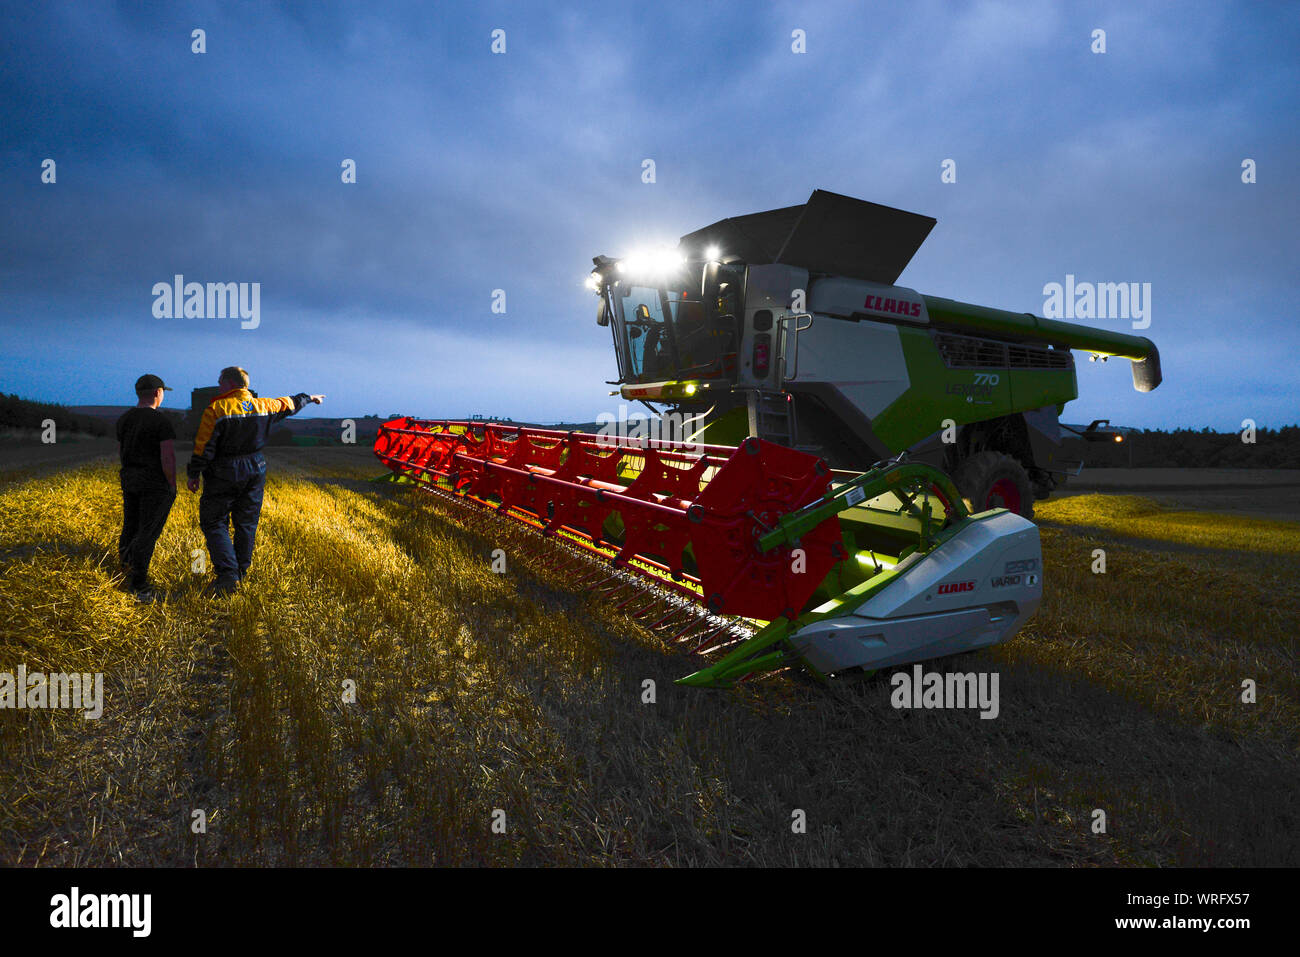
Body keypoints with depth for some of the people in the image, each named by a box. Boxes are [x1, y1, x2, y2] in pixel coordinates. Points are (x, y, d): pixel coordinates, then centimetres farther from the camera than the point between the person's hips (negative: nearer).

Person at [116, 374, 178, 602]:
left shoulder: (124, 419, 6)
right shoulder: (162, 421, -16)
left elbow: (120, 452, 15)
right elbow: (168, 457, -20)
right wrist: (172, 485, -9)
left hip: (129, 478, 7)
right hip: (155, 482, -7)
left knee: (130, 527, 19)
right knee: (148, 532, -2)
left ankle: (127, 566, 32)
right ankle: (139, 584, 1)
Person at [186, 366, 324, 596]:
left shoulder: (216, 410, -12)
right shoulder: (263, 406, 2)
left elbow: (203, 447, -13)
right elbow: (288, 404, 22)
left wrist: (193, 475, -4)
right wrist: (309, 398, 41)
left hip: (222, 477, -5)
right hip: (254, 473, 5)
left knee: (213, 523, 2)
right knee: (246, 524, 13)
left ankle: (227, 574, -10)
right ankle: (241, 572, 23)